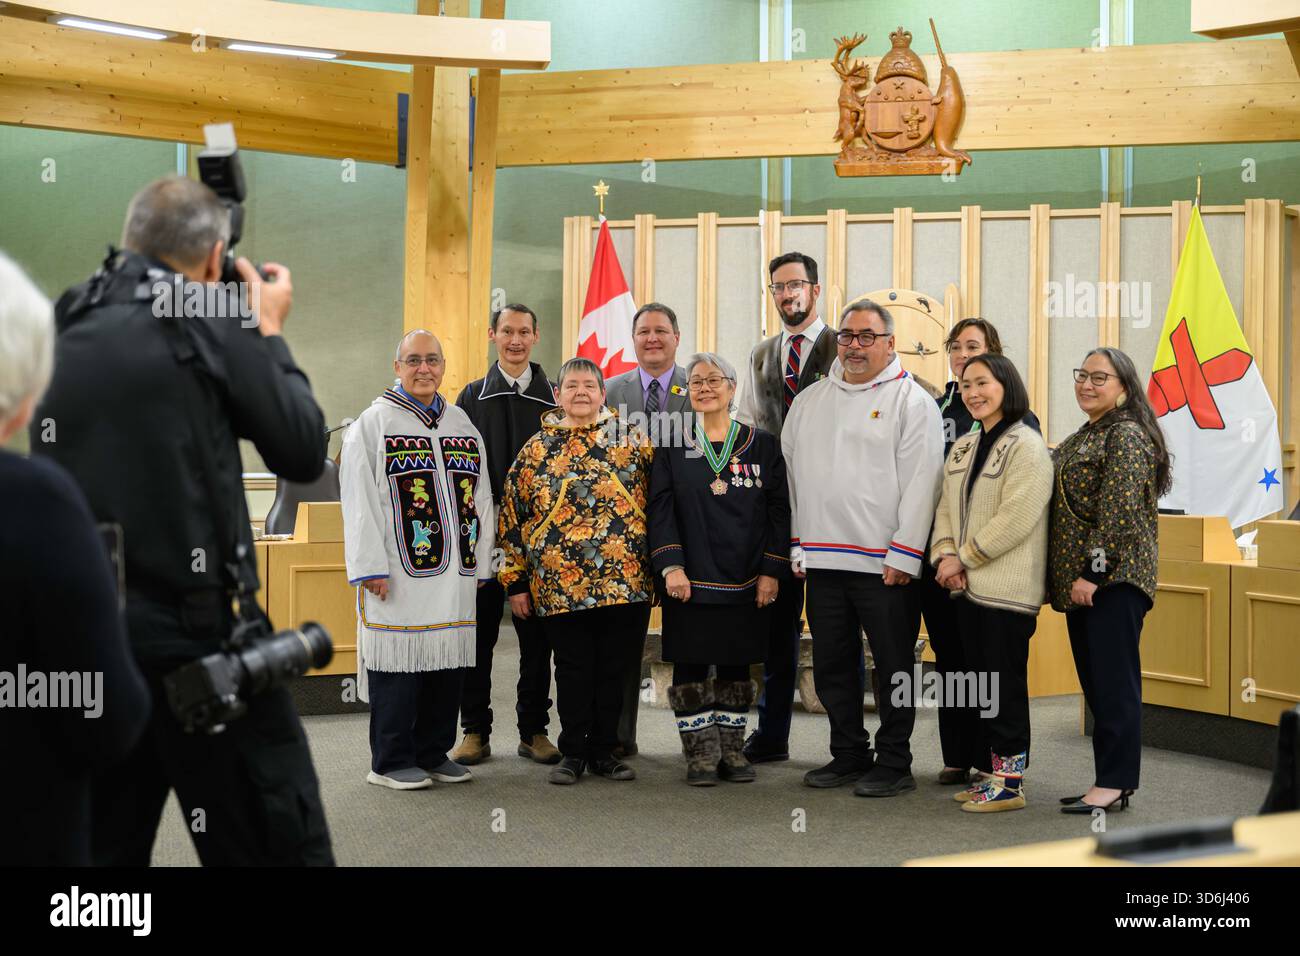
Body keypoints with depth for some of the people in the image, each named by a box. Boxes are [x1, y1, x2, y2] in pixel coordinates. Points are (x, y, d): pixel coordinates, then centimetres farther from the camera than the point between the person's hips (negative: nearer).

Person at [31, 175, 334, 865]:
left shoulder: (69, 327, 8)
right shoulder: (207, 317, -7)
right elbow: (303, 453, -2)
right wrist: (269, 331, 11)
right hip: (194, 632, -6)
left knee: (101, 845, 14)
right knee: (278, 844, 2)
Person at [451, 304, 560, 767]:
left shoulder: (555, 397, 8)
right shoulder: (472, 397, 8)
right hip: (484, 533, 0)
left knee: (537, 635, 5)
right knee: (479, 632, 3)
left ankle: (534, 730, 15)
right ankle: (475, 731, 12)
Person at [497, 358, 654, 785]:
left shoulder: (632, 439, 5)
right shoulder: (537, 449, 6)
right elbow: (513, 514, 7)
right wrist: (516, 581, 4)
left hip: (626, 582, 1)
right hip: (559, 585, 0)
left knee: (614, 669, 8)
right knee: (573, 669, 6)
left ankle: (605, 750, 20)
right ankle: (573, 753, 17)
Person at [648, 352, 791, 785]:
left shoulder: (762, 444, 6)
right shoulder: (673, 446, 6)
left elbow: (778, 510, 3)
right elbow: (661, 509, -1)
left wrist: (771, 572, -4)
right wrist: (670, 566, -12)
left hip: (746, 583, 1)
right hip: (690, 580, 0)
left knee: (737, 665, 7)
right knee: (690, 668, 1)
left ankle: (732, 752, 18)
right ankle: (700, 755, 10)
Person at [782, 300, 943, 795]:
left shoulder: (912, 401, -3)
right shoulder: (809, 402, 15)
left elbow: (920, 482, -9)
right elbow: (792, 475, 16)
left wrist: (903, 555, -14)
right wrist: (798, 544, 10)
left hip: (884, 564, -5)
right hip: (822, 560, 6)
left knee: (893, 665, 3)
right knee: (832, 664, 12)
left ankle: (894, 764, 13)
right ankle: (849, 755, 24)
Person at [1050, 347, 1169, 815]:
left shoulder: (1127, 436, -11)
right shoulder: (1083, 437, 18)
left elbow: (1119, 512, -18)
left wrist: (1094, 573, -19)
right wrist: (1072, 577, 17)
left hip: (1112, 579, -10)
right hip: (1079, 579, 10)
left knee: (1114, 682, -5)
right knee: (1095, 683, 11)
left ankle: (1115, 784, -1)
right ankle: (1108, 780, 17)